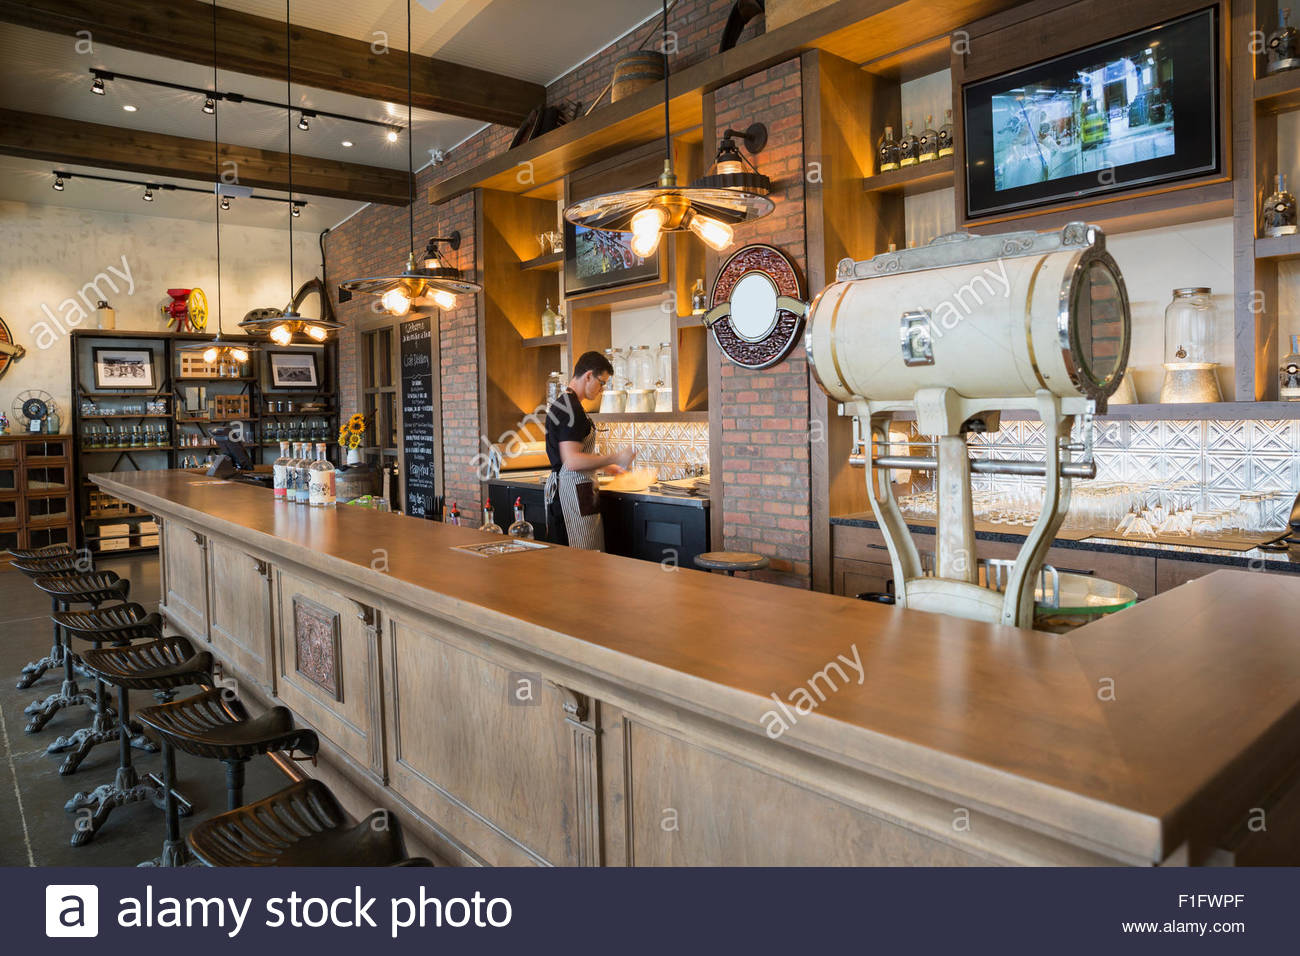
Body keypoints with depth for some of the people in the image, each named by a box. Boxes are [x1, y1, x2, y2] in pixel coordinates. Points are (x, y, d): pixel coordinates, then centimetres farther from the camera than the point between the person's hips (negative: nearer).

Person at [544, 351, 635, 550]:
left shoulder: (561, 403, 18)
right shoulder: (571, 408, -15)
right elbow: (572, 461, -23)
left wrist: (604, 465, 27)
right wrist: (615, 458, -15)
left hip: (557, 488, 11)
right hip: (572, 491, -11)